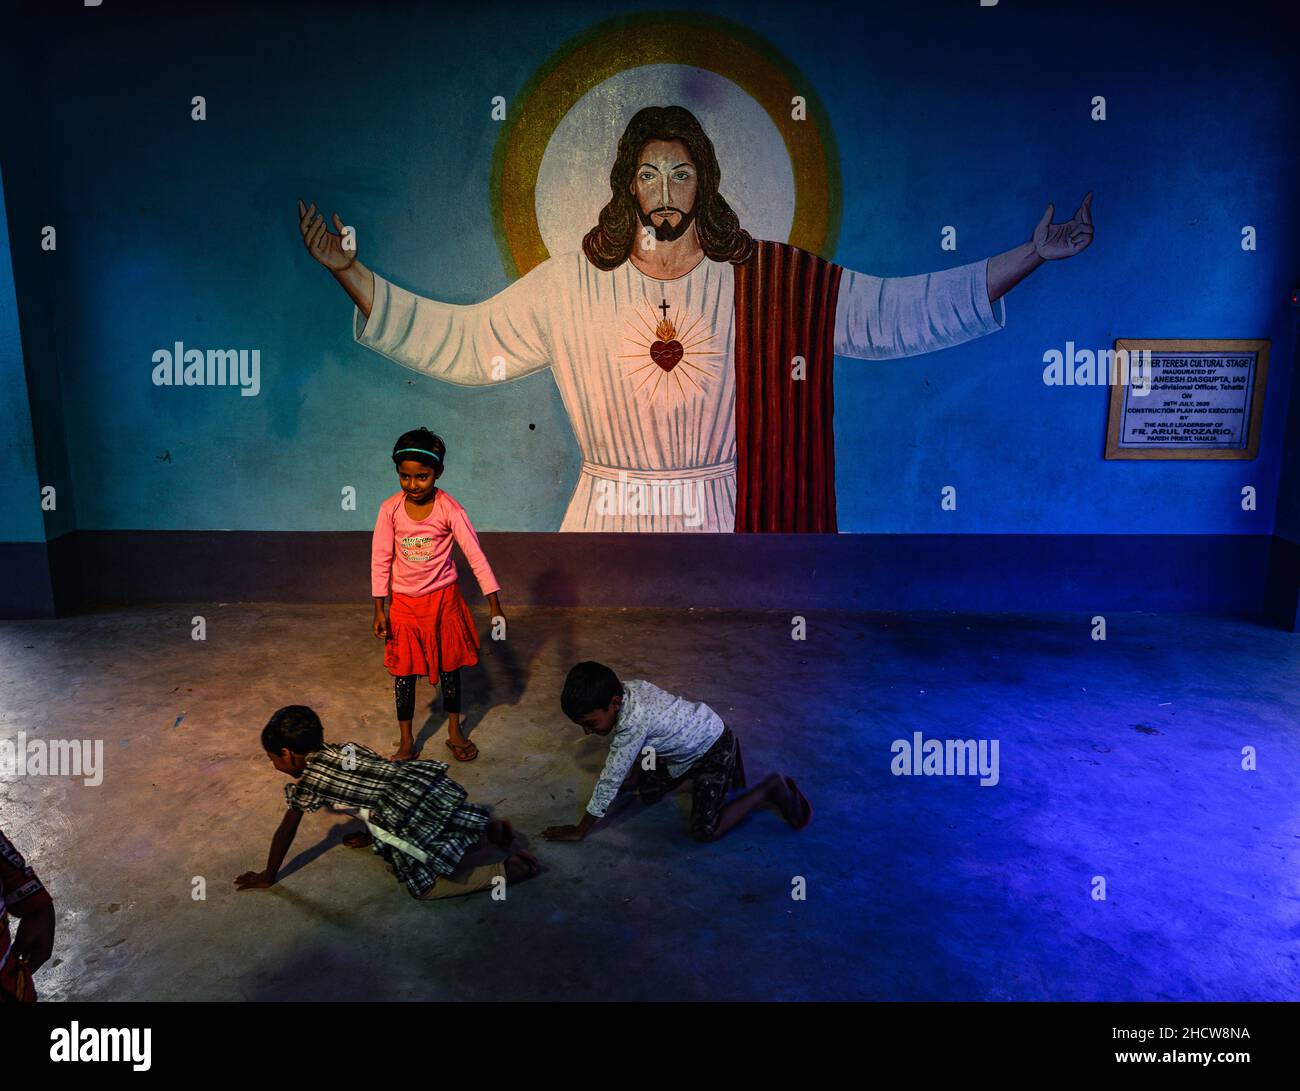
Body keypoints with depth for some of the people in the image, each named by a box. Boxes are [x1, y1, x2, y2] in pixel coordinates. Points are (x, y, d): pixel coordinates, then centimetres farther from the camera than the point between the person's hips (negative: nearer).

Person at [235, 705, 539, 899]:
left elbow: (285, 832, 15)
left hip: (411, 820, -8)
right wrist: (369, 836, 45)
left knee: (426, 886, 8)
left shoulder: (305, 783, 3)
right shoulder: (344, 749, 21)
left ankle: (507, 869, -1)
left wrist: (268, 876, 30)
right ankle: (489, 830, 18)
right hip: (430, 784, 8)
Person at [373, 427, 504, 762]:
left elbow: (475, 556, -16)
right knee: (403, 672, 10)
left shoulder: (449, 509, -15)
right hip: (404, 603, 1)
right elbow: (380, 560, -5)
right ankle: (406, 741, 27)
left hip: (443, 600, -1)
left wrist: (495, 607, -18)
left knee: (448, 668, 13)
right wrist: (379, 610, -5)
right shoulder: (390, 509, -11)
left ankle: (454, 732, 32)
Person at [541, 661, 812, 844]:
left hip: (713, 746, -9)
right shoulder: (622, 690, -15)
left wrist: (579, 831, -21)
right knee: (647, 793, 16)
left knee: (705, 831, -13)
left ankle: (768, 789, 2)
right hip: (684, 744, 9)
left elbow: (611, 781, -30)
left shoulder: (633, 721, -37)